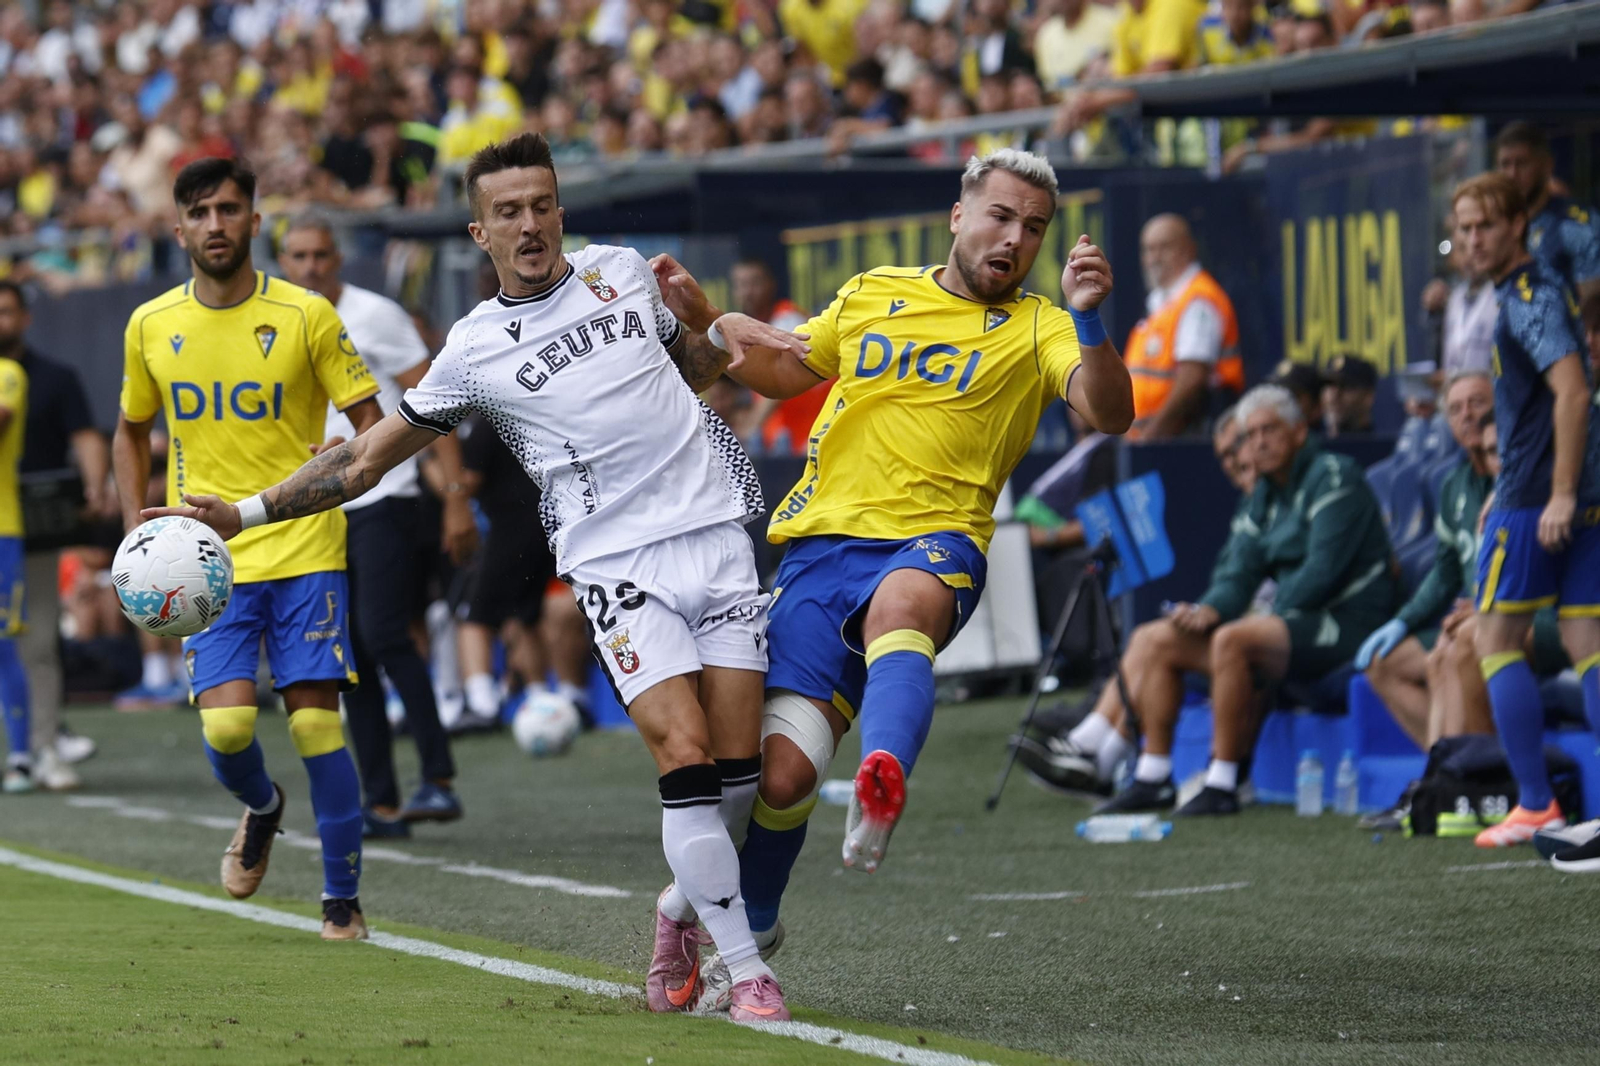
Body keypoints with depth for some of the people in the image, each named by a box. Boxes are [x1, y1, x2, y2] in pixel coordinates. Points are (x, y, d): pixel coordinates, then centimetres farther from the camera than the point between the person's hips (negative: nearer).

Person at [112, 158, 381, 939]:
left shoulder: (306, 316, -3)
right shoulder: (152, 327, 6)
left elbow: (369, 419, 0)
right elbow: (132, 430, 21)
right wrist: (136, 520, 7)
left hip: (303, 550, -2)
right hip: (206, 559, 2)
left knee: (315, 722, -8)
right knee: (226, 725, -12)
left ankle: (342, 899, 6)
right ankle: (261, 809, 24)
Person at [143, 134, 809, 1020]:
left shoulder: (621, 270, 13)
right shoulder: (474, 349, 4)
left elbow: (690, 363, 31)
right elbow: (369, 456, 10)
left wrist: (726, 331, 8)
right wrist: (245, 513, 4)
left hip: (714, 530, 3)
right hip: (616, 564, -3)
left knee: (737, 768, -2)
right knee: (685, 757, -17)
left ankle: (682, 908, 25)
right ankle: (746, 969, -8)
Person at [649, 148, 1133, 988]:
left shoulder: (1035, 328, 8)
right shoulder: (872, 295, 18)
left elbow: (1108, 415, -10)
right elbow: (781, 373, 32)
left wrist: (1087, 318, -26)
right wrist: (700, 316, 19)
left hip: (935, 544, -3)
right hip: (820, 542, 3)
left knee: (899, 603, -42)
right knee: (780, 770, -7)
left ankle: (881, 788, -66)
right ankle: (750, 925, 22)